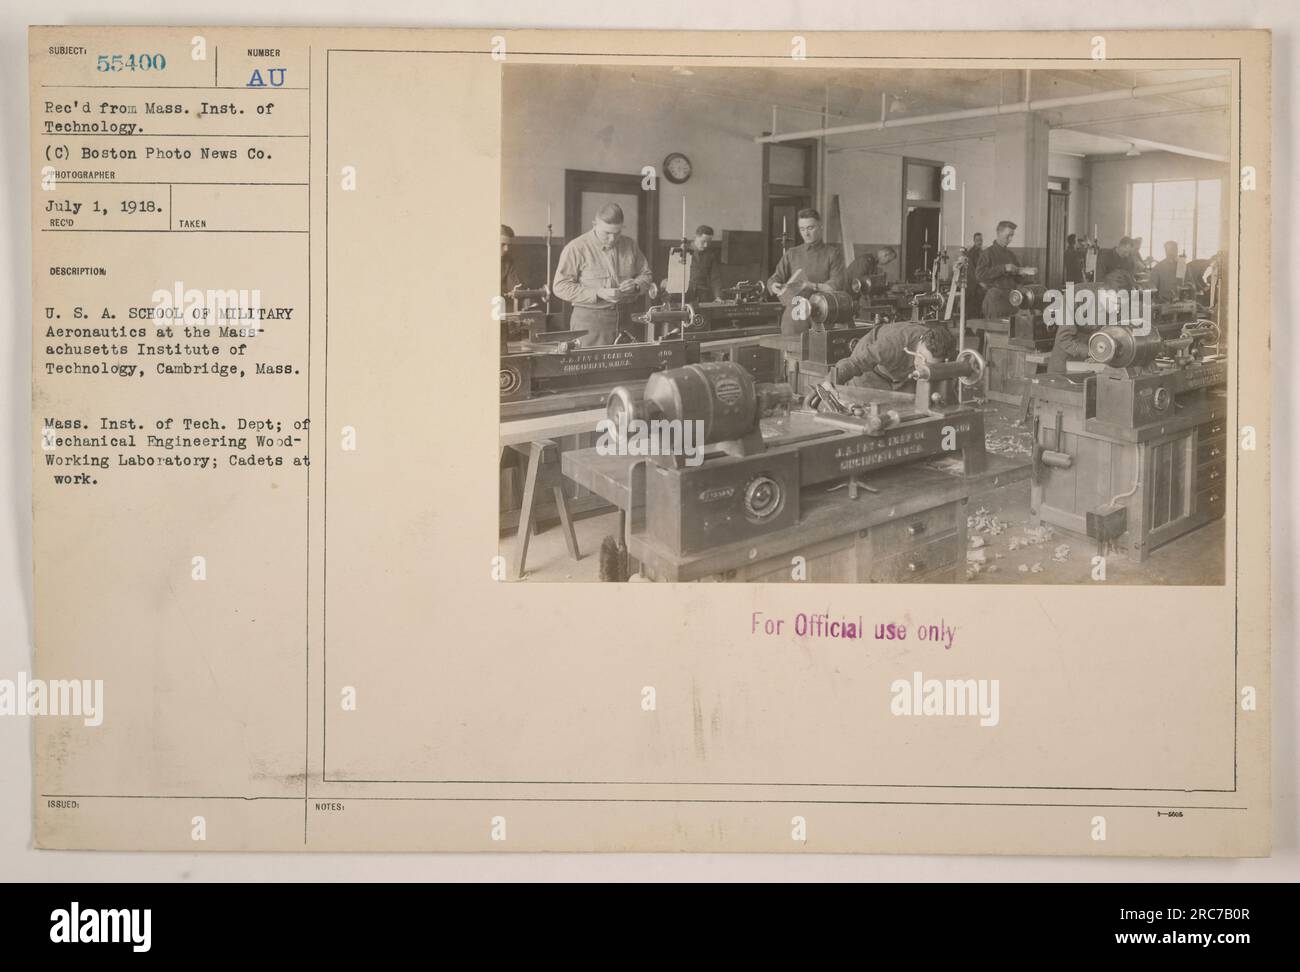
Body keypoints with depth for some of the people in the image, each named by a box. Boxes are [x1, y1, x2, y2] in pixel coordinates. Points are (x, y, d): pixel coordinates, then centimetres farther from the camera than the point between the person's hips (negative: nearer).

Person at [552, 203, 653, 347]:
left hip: (624, 318, 4)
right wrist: (598, 293, -19)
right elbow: (561, 287, -11)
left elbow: (645, 274, 20)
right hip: (589, 319, -4)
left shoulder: (630, 246, 9)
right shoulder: (576, 248, -6)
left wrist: (636, 285, -4)